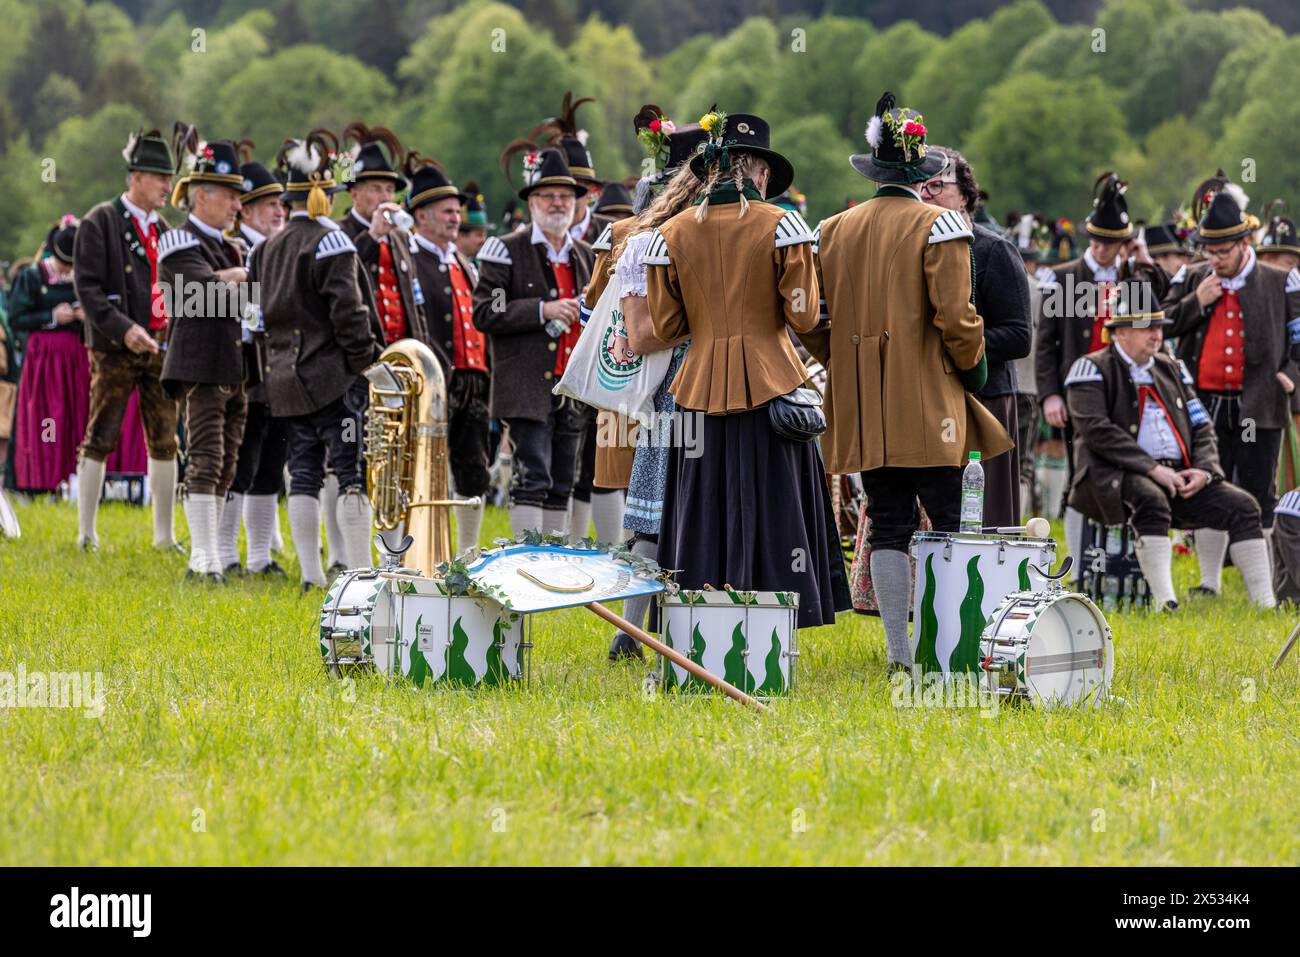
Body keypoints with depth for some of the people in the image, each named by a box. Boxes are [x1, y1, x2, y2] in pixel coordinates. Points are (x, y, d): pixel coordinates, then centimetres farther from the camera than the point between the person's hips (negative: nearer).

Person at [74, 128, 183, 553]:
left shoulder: (162, 229, 15)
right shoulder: (100, 223, -4)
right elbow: (87, 288, -10)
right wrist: (123, 329, -20)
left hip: (161, 346, 6)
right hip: (116, 350, -6)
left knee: (164, 441, 6)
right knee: (100, 438, -3)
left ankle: (164, 534, 12)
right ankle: (86, 534, 1)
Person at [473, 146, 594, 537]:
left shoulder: (586, 256, 17)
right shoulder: (507, 251, 0)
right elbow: (483, 313, -10)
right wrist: (542, 310, -17)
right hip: (527, 388, -6)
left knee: (562, 487, 8)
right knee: (531, 483, -11)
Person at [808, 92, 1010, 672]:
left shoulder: (833, 231, 8)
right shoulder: (938, 226, -6)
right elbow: (956, 315, -13)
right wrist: (971, 366, 3)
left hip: (863, 408, 5)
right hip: (928, 407, -5)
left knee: (887, 526, 6)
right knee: (947, 523, -1)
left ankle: (897, 651, 2)